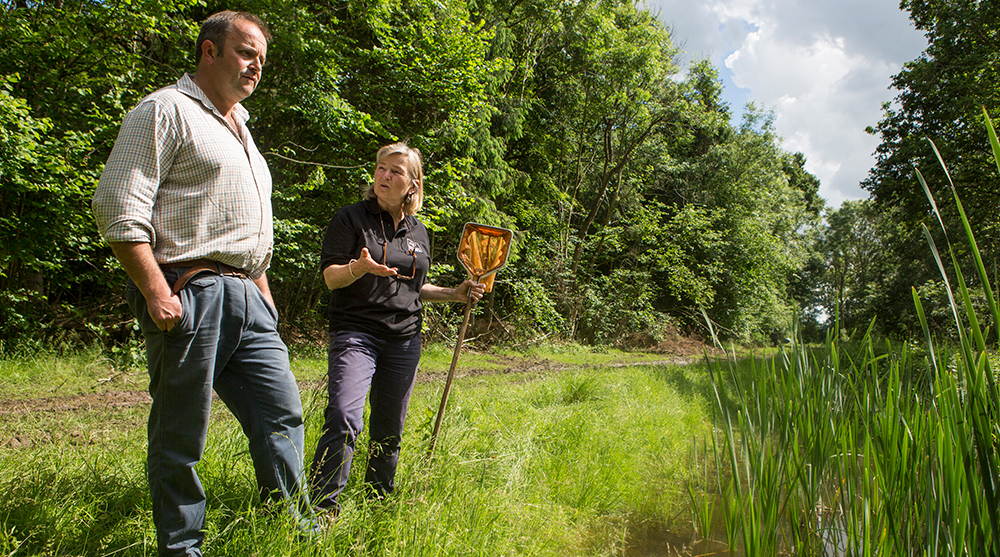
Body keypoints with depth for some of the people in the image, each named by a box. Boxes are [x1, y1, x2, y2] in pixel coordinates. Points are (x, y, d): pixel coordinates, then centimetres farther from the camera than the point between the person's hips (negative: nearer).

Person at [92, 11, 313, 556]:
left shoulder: (239, 127, 25)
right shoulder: (165, 110, -3)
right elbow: (118, 208, -13)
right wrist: (157, 293, -19)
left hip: (245, 298, 9)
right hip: (189, 296, -8)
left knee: (282, 414, 8)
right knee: (180, 436, 2)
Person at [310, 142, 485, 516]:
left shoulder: (418, 233, 16)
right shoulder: (351, 219, 1)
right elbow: (330, 277, -6)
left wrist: (455, 294, 9)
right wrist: (359, 267, -27)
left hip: (404, 339, 5)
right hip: (356, 332, -4)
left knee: (389, 430, 10)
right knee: (343, 417, -22)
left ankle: (378, 502, 26)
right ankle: (322, 505, -11)